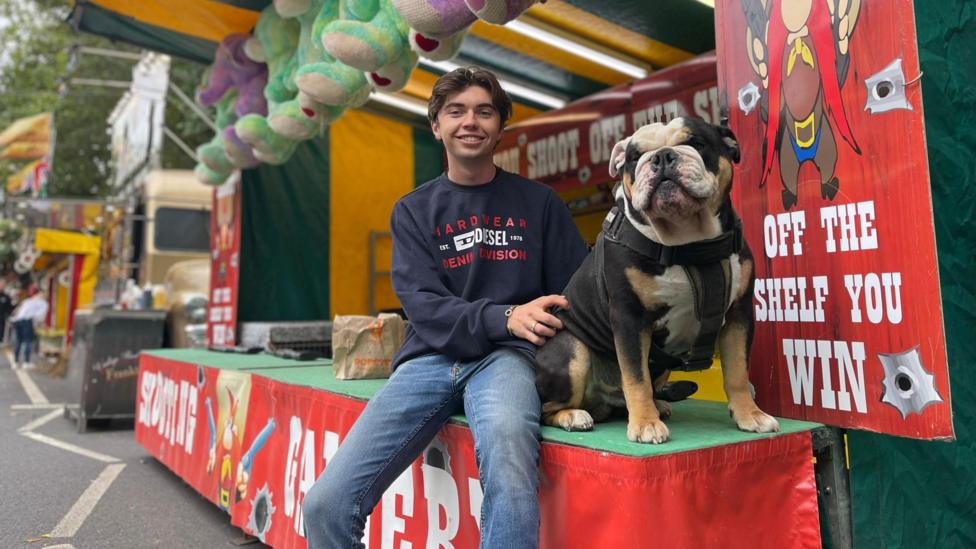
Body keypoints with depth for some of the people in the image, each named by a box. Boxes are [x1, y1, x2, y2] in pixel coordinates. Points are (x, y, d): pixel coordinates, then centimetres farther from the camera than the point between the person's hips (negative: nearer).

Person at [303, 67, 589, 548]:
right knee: (325, 504, -13)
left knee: (507, 446, -39)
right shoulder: (413, 211, 11)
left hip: (505, 355, -1)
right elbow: (422, 305, -2)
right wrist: (505, 317, -20)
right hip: (430, 358, 2)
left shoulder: (538, 202, 10)